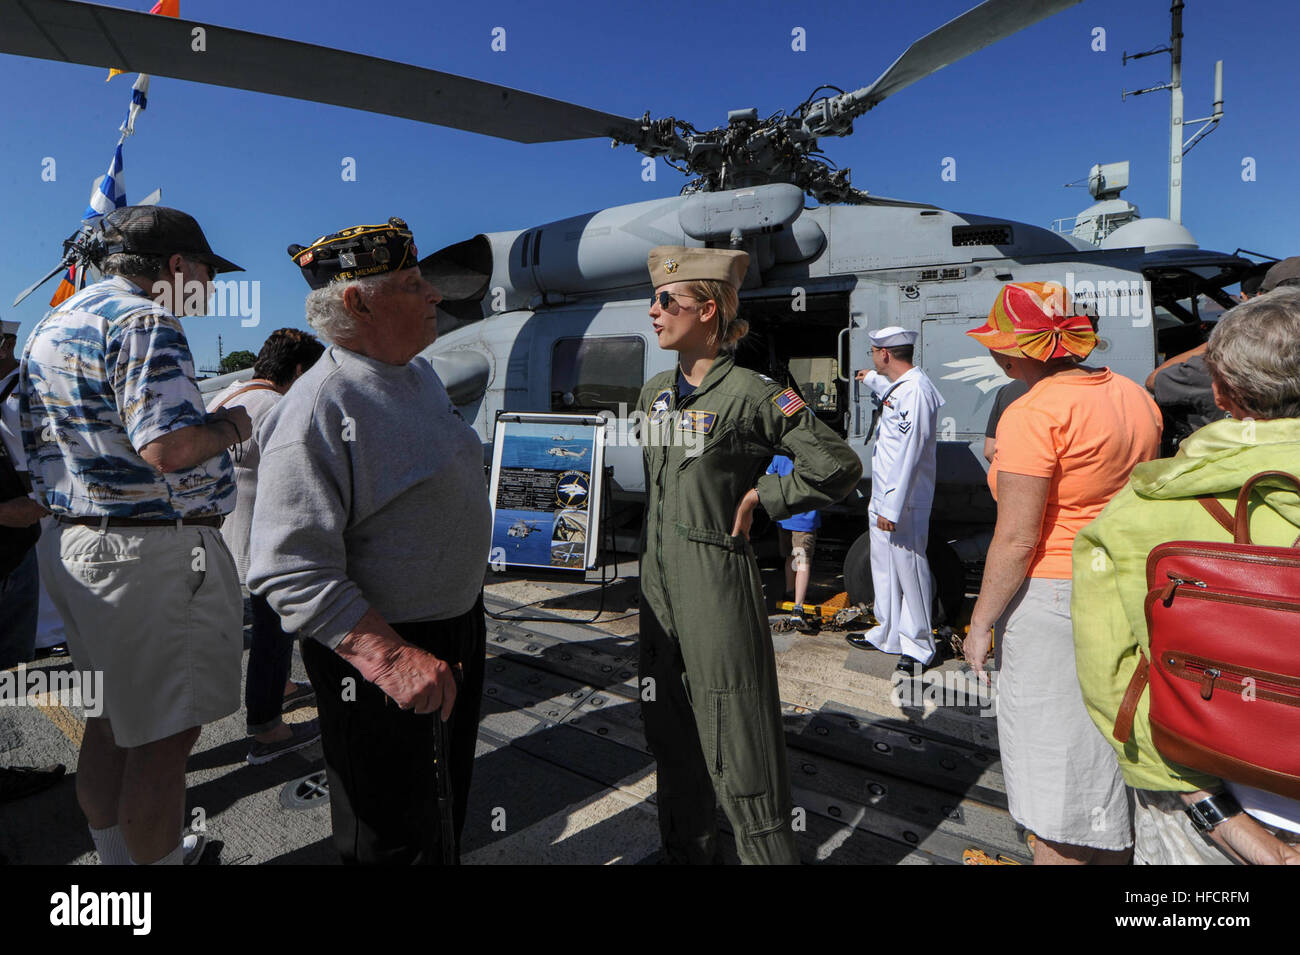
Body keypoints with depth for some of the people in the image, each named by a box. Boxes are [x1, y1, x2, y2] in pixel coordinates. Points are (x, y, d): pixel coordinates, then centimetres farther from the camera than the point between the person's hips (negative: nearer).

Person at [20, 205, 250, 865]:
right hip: (154, 551, -10)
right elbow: (167, 446, -26)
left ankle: (118, 855, 37)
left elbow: (40, 445, 21)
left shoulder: (50, 326, 17)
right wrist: (231, 424, -9)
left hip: (72, 544, 10)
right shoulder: (144, 321, -15)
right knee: (166, 735, 1)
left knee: (111, 721, 21)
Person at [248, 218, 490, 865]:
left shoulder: (421, 373, 6)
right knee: (393, 840, 12)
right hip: (378, 649, -8)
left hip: (460, 628, 9)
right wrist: (392, 658, -35)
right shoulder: (316, 413, -24)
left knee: (448, 808, 28)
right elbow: (293, 571, -29)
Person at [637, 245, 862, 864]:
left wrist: (758, 497, -10)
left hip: (718, 586, -7)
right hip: (657, 583, 8)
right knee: (671, 736, 19)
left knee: (737, 742, 3)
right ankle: (685, 850, 39)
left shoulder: (751, 395, -13)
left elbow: (839, 467, -12)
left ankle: (769, 852, 23)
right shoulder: (654, 392, 9)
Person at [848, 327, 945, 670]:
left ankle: (920, 647, 12)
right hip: (883, 500, 11)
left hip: (903, 504, -10)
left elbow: (908, 455, -24)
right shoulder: (899, 386, 13)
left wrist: (891, 508, -25)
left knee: (909, 571, -1)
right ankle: (888, 635, 32)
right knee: (884, 569, 18)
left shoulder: (915, 390, -19)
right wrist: (872, 379, 60)